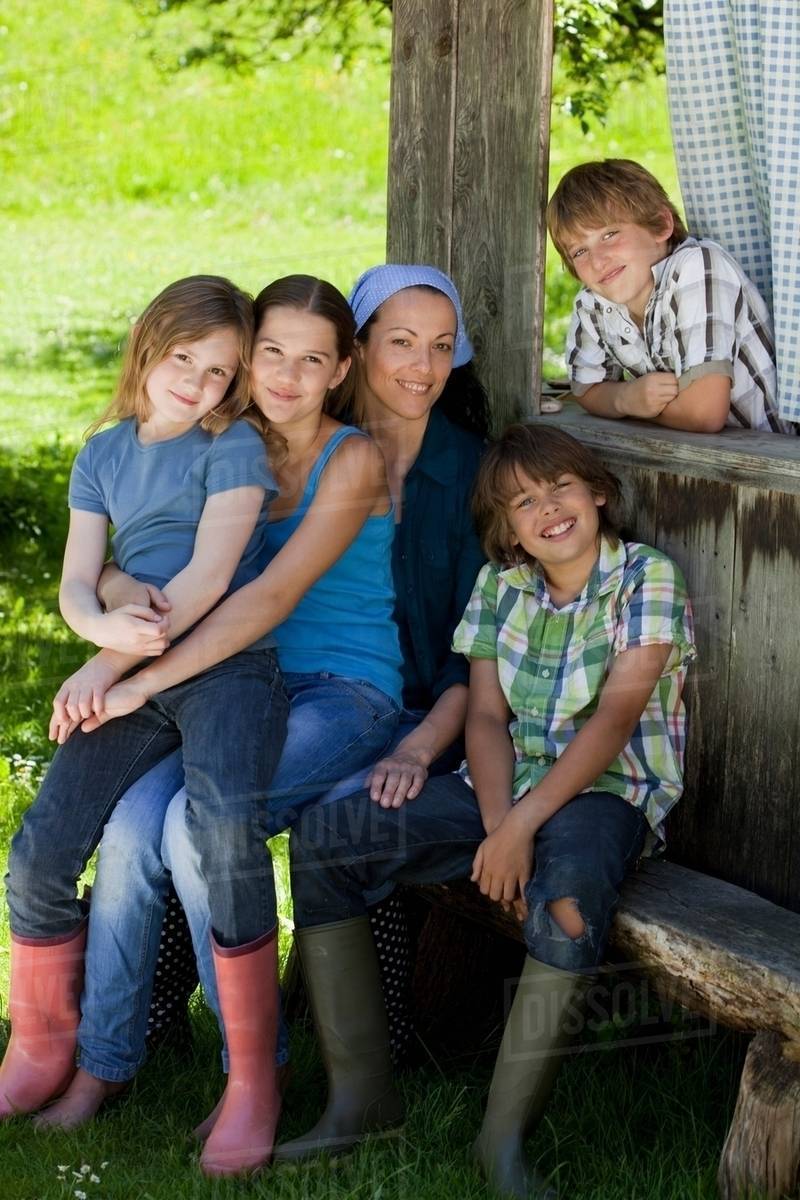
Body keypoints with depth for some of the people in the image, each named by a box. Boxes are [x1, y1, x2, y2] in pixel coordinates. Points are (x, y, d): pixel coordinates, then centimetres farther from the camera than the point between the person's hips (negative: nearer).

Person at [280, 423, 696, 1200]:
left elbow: (616, 716, -16)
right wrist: (498, 827, -18)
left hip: (608, 790, -6)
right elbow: (486, 716, 1)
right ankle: (360, 1093, -10)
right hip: (503, 786, 6)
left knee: (568, 897, -41)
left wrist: (525, 824, -25)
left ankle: (505, 1133, -29)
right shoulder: (499, 585, 9)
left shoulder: (645, 578, -6)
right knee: (321, 838, -11)